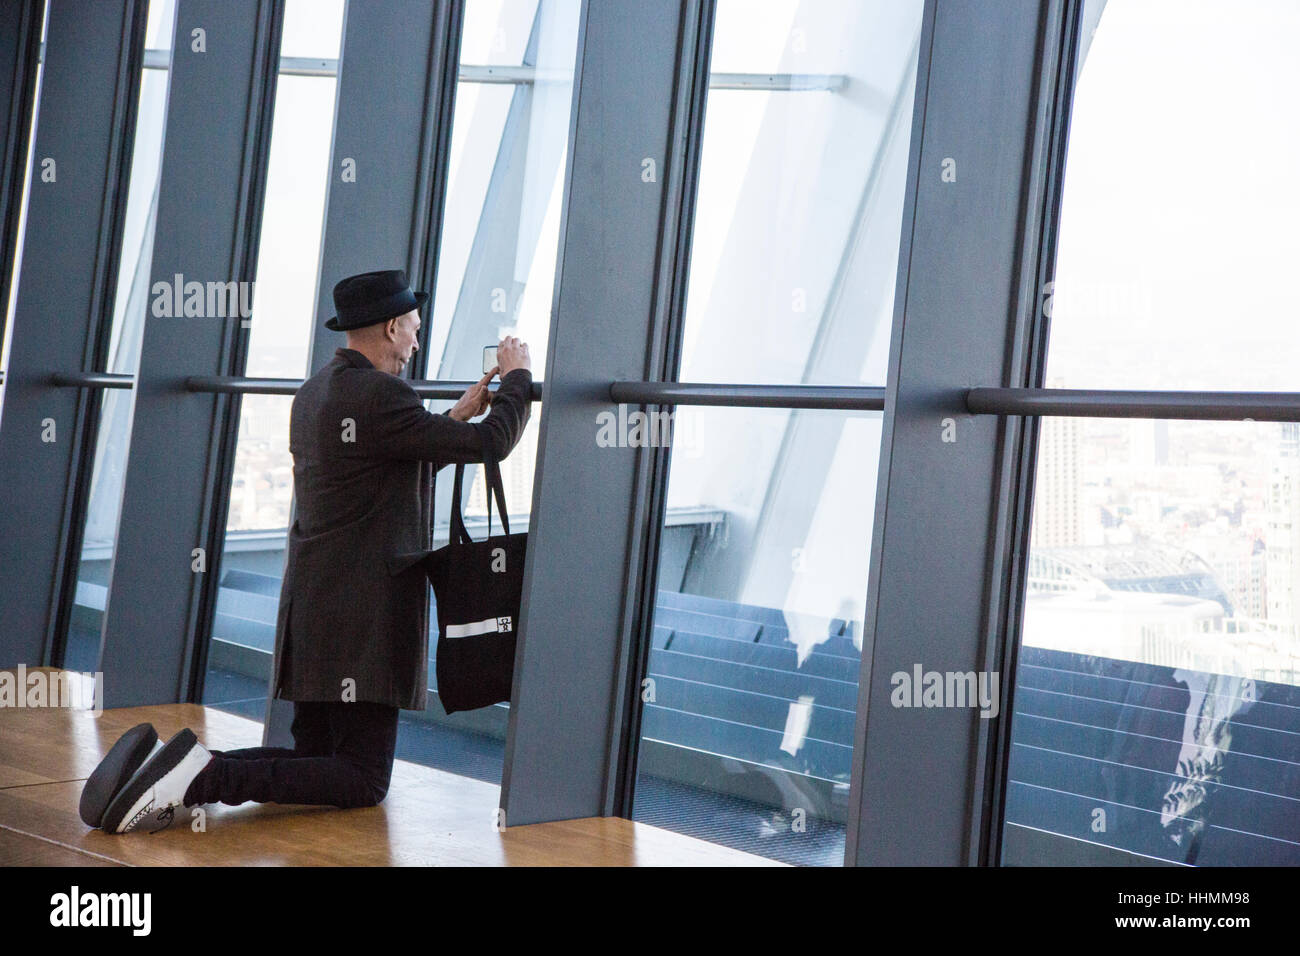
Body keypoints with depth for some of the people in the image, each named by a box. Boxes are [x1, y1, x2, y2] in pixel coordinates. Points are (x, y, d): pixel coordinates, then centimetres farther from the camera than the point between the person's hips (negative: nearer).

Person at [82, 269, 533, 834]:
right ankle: (207, 777, -17)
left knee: (313, 760, 16)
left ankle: (168, 768, 0)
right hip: (364, 615, -10)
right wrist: (517, 377, 4)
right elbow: (489, 444, -12)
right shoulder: (379, 394, -16)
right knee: (364, 781, -3)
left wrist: (456, 416, 30)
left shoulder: (315, 391, 14)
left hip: (312, 608, 10)